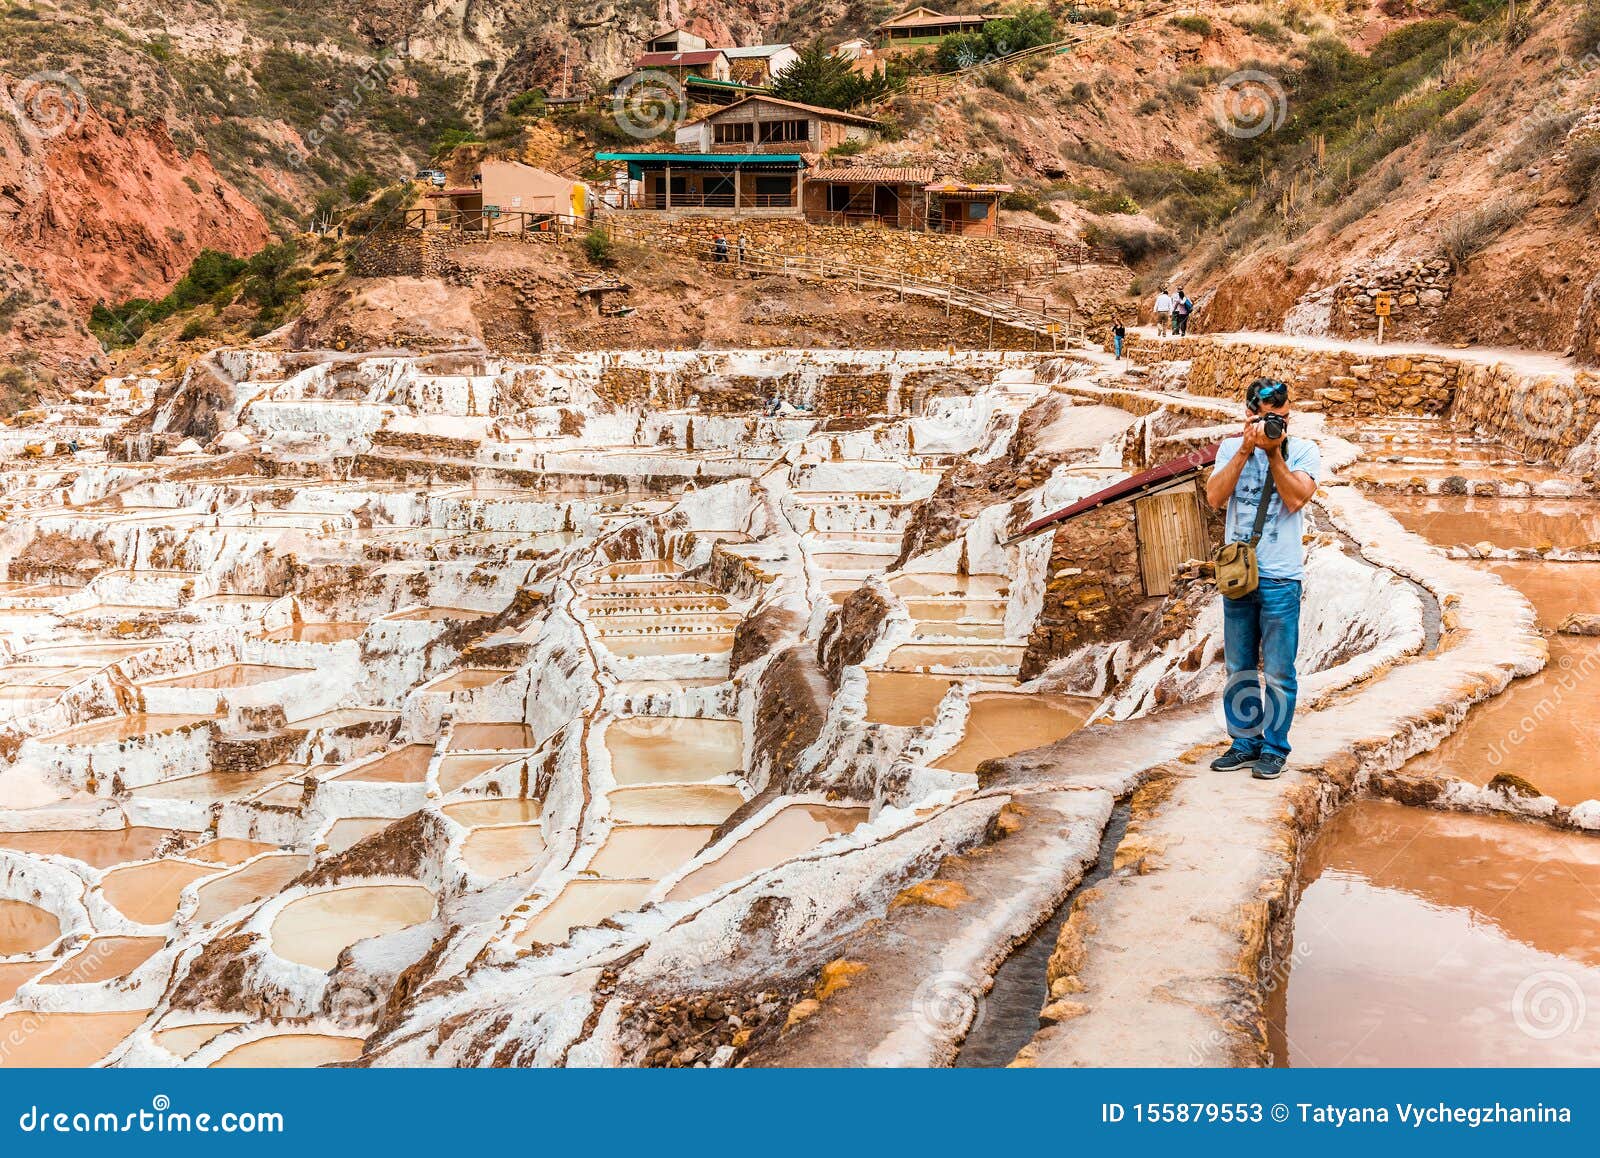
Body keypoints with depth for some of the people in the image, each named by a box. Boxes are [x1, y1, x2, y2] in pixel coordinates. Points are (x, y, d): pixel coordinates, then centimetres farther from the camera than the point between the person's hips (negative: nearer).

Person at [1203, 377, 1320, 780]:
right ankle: (1245, 743, 21)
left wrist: (1274, 452, -15)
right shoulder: (1231, 448, 7)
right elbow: (1215, 497, -8)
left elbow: (1296, 498, -14)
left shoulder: (1304, 451, 1)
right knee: (1239, 668, 10)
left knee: (1277, 671, 0)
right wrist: (1246, 449, -13)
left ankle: (1274, 748, 9)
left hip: (1280, 578, -3)